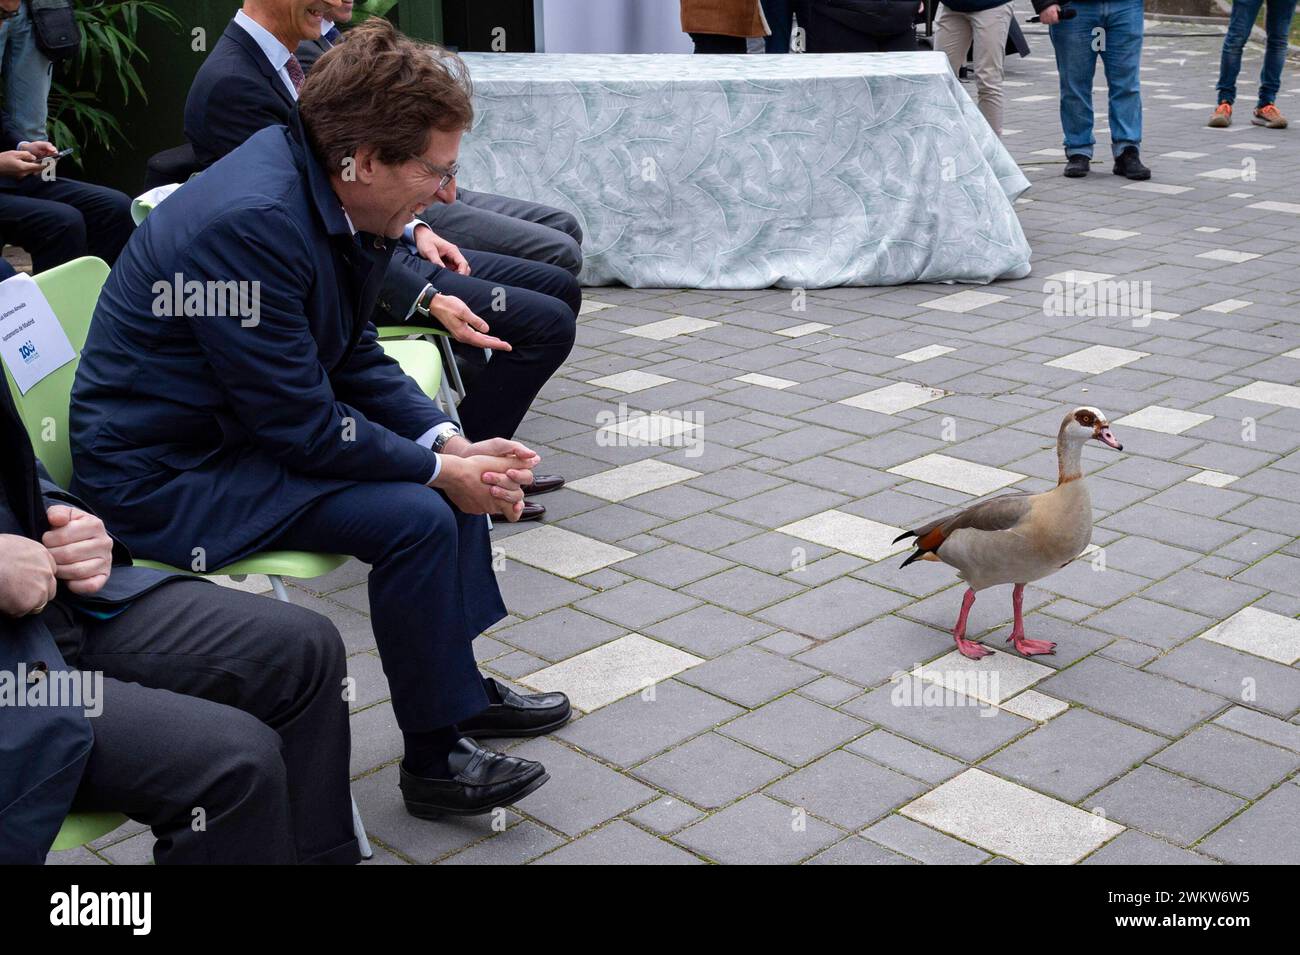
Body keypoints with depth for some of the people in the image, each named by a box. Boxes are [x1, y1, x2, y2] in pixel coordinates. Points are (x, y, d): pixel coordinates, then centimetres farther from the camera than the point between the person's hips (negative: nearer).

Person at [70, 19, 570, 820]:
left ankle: (463, 686, 23)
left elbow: (353, 355, 5)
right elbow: (299, 423, -26)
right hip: (166, 475, -10)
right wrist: (439, 470, -17)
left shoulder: (320, 185, -3)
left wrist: (449, 442, -7)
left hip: (245, 427, 10)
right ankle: (435, 760, -3)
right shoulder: (254, 220, -30)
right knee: (416, 517, -21)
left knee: (446, 465, 10)